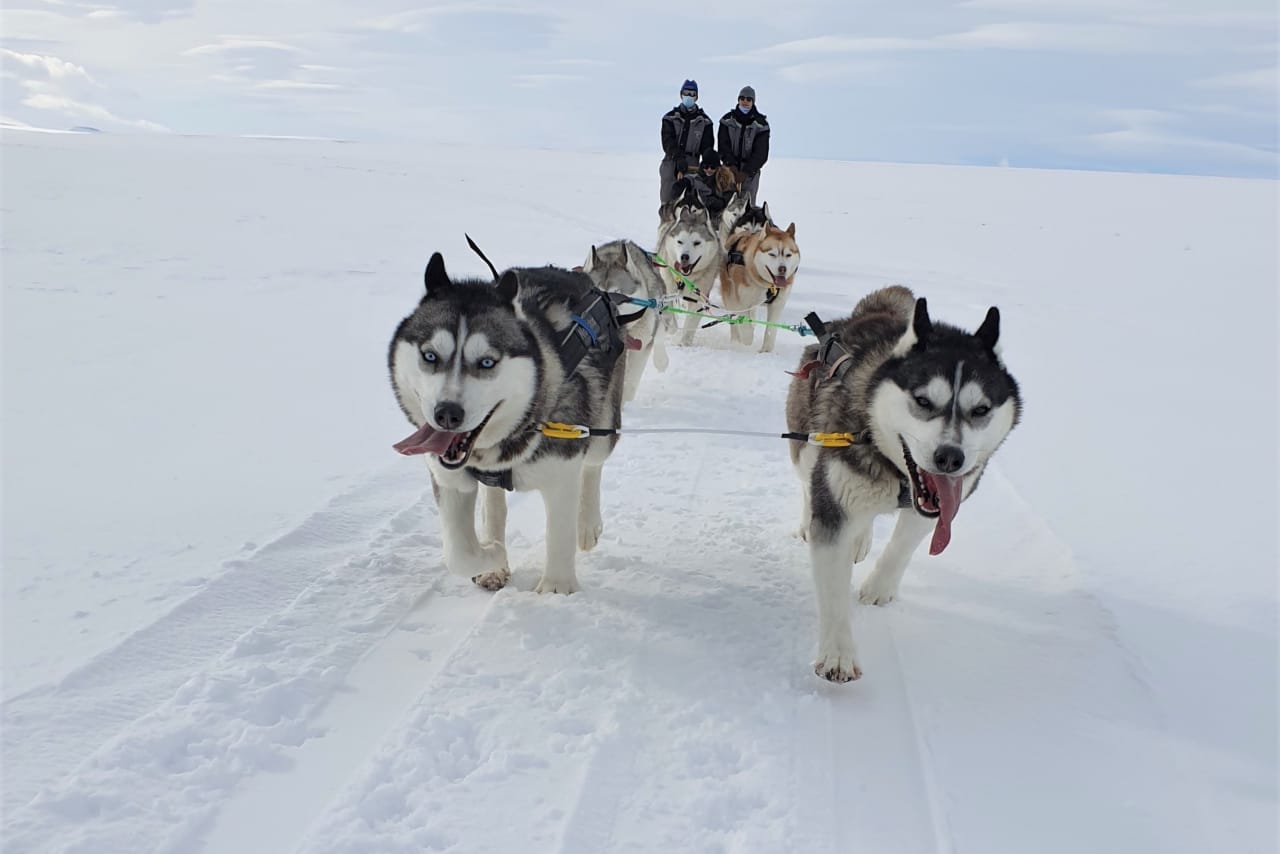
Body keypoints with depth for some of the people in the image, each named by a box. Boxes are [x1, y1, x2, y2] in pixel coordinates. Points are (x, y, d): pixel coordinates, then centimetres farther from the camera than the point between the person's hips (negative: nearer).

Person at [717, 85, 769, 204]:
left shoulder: (761, 124, -1)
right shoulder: (728, 120, 5)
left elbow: (761, 152, -6)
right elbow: (723, 146, 1)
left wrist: (746, 171, -17)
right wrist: (731, 165, -15)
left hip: (750, 171, -1)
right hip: (730, 168, 1)